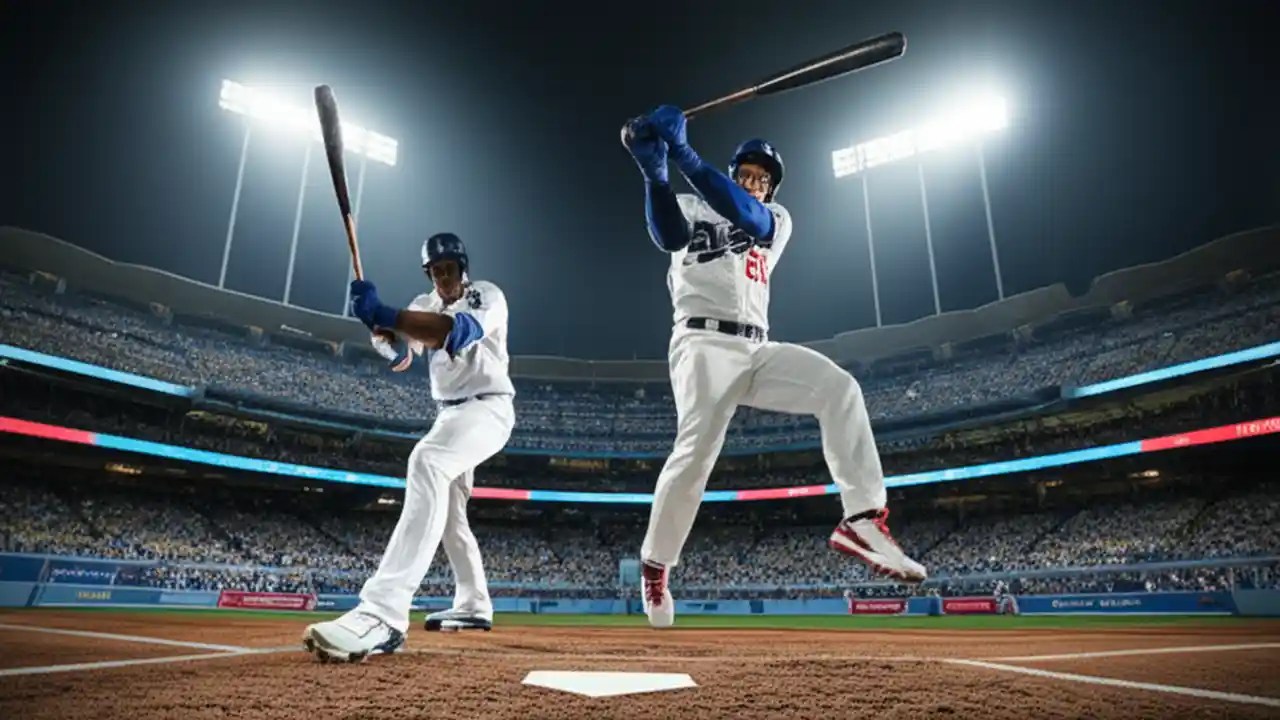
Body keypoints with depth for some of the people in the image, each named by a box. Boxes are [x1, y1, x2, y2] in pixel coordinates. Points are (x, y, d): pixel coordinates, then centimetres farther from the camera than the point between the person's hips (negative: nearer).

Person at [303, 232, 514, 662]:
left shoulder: (486, 296, -12)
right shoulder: (424, 306, 11)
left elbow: (457, 331, -33)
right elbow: (396, 355, -2)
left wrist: (382, 313, -40)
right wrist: (381, 324, -25)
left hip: (487, 408, -9)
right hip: (449, 413, 10)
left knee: (427, 463, -36)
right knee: (447, 511, 15)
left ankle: (382, 615, -48)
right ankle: (474, 606, 32)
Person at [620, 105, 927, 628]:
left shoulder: (777, 220, 20)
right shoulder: (692, 209, 16)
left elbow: (745, 214, -5)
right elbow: (669, 236, -10)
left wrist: (682, 153, -12)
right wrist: (654, 170, -23)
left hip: (757, 349, 4)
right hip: (704, 343, -3)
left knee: (839, 388, -19)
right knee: (697, 449, -21)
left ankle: (863, 521, -22)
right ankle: (654, 566, -2)